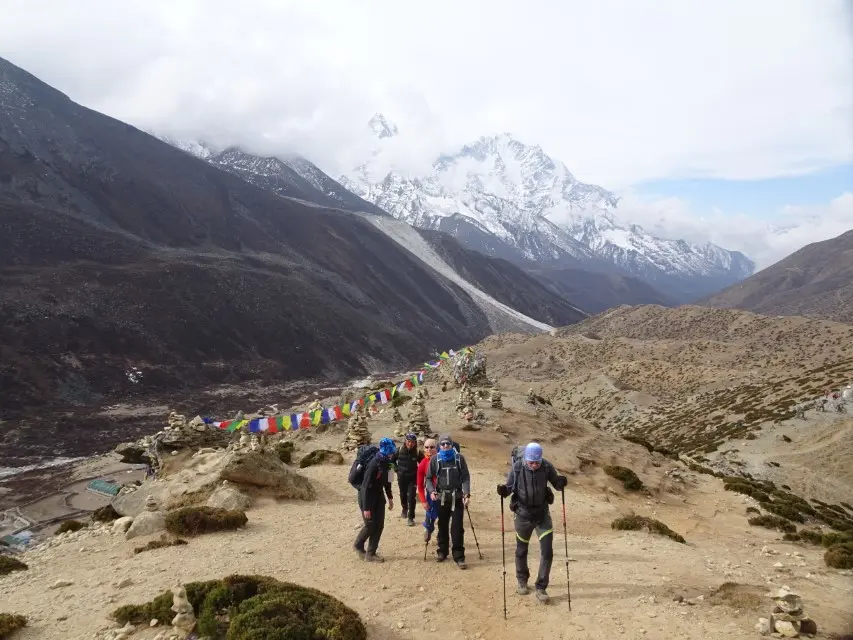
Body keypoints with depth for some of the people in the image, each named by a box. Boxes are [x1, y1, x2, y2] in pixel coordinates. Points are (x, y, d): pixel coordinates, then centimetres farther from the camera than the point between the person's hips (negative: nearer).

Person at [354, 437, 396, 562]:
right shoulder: (374, 465, -28)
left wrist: (390, 498, 16)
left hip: (379, 497, 8)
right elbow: (366, 486, -26)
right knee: (370, 525, 0)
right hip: (367, 497, -8)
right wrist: (366, 507, -24)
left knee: (379, 525, 5)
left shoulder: (386, 463, -2)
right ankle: (358, 545, 26)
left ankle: (371, 554, 14)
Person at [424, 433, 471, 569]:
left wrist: (467, 494, -13)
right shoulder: (435, 459, 0)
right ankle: (442, 551, 29)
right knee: (442, 526, 12)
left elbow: (465, 477, -1)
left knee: (457, 528, -3)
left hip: (457, 497, -1)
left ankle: (459, 556, 3)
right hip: (441, 497, 1)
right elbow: (429, 478, 5)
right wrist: (431, 491, -13)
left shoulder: (459, 458, -2)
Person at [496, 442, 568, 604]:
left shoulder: (547, 467, -16)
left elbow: (557, 485, -3)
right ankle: (522, 582, 37)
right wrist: (503, 491, -30)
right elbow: (509, 487, -8)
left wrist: (561, 483, -26)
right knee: (521, 550, 15)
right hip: (523, 514, 0)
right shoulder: (517, 468, -19)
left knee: (547, 551, -3)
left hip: (542, 513, 1)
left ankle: (541, 588, 11)